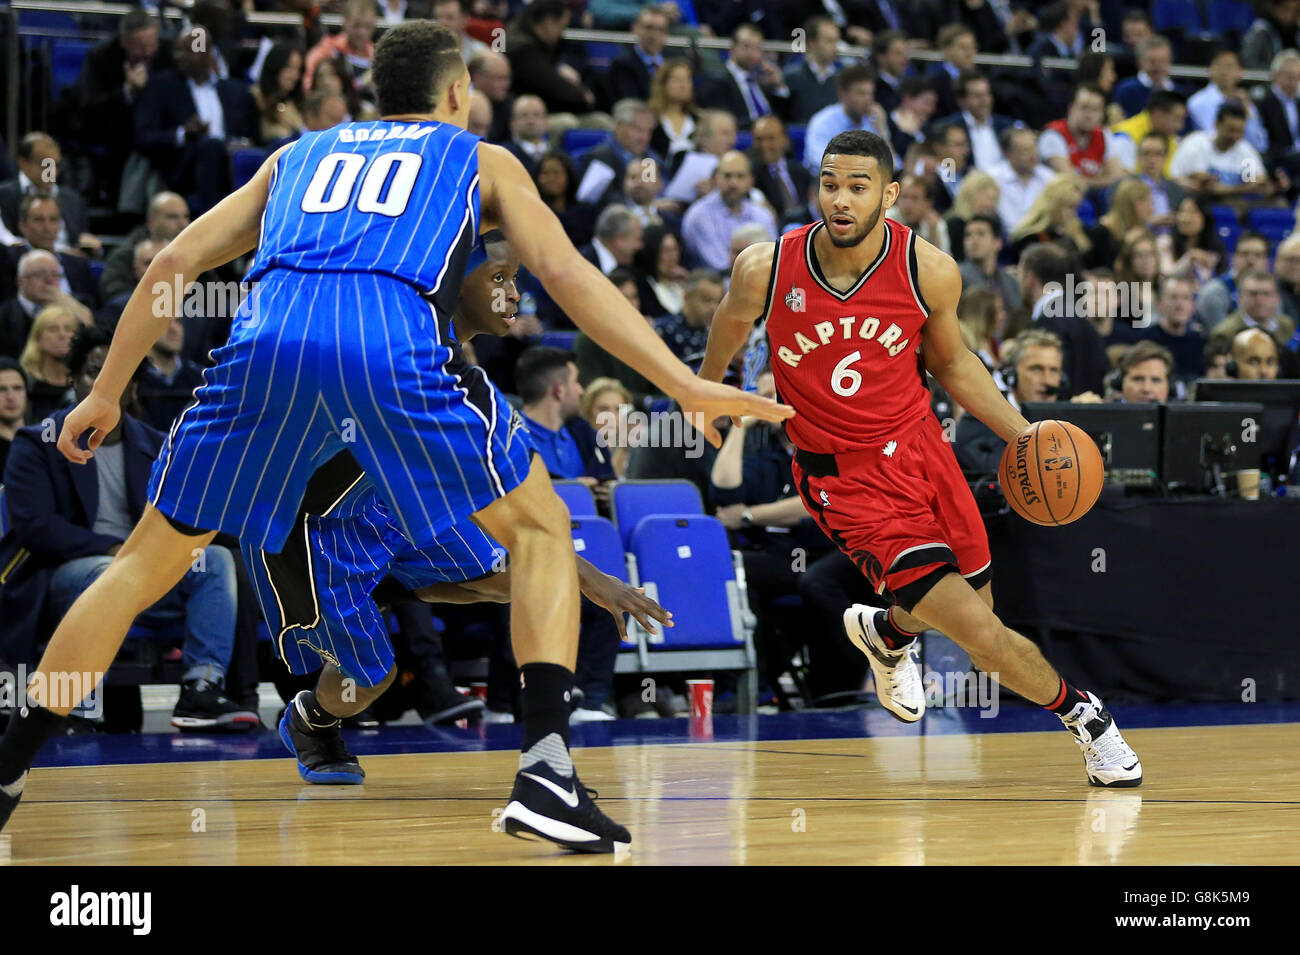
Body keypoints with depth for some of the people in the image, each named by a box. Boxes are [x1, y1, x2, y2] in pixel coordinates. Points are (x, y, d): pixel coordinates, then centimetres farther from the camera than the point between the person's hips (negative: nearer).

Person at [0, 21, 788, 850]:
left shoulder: (299, 154, 37)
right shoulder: (481, 159, 29)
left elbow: (174, 263, 30)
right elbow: (565, 271, 14)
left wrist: (106, 393, 37)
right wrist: (686, 386, 10)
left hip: (269, 334, 3)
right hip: (395, 339, -2)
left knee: (152, 558, 19)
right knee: (541, 530, 16)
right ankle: (546, 770, -1)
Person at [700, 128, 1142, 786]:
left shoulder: (930, 273, -12)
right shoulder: (766, 271, -17)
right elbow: (731, 322, 7)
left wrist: (1021, 432, -3)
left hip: (918, 449, 3)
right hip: (843, 478, -3)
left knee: (974, 608, 13)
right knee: (977, 631, -13)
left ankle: (887, 632, 49)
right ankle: (1080, 714, 11)